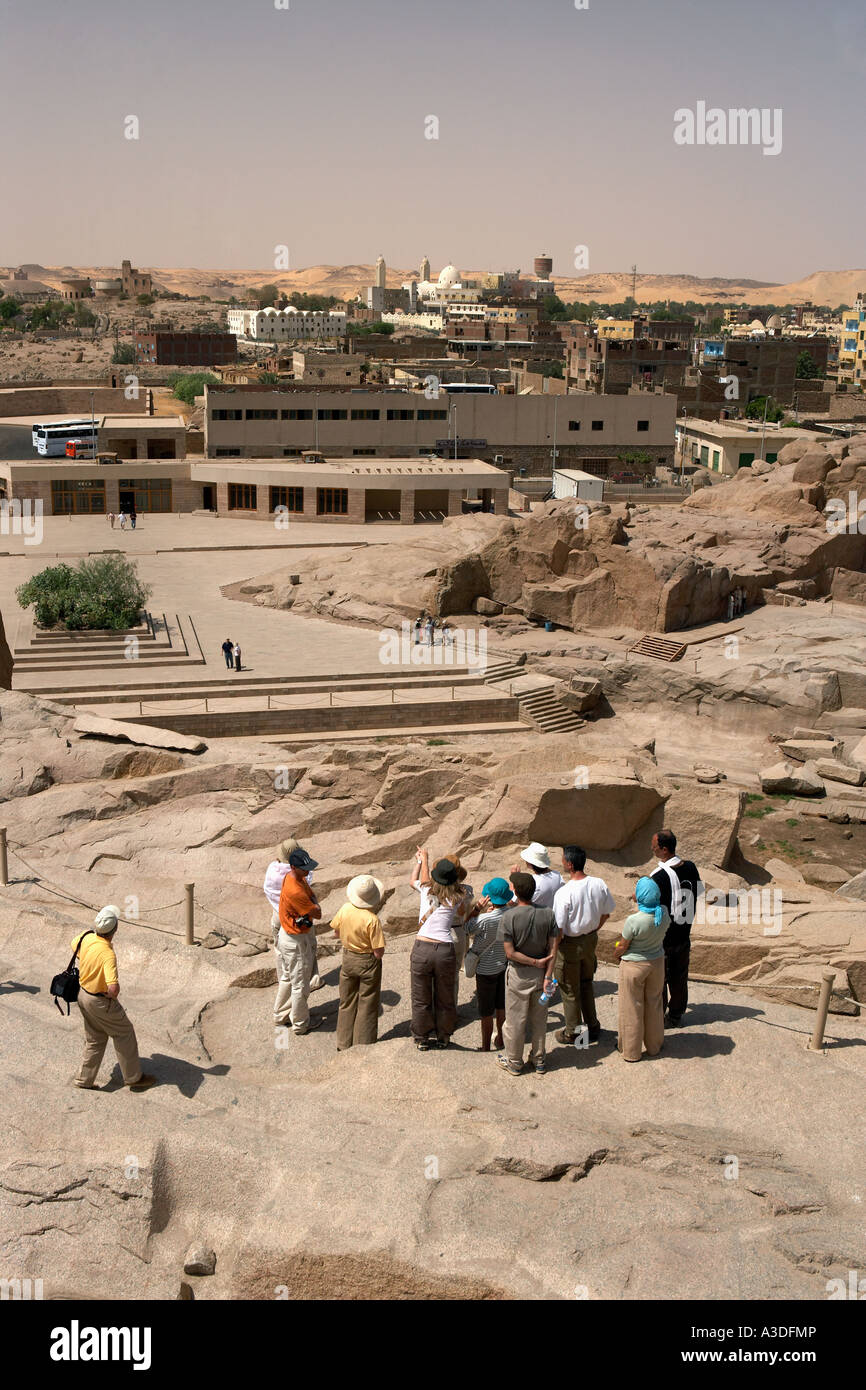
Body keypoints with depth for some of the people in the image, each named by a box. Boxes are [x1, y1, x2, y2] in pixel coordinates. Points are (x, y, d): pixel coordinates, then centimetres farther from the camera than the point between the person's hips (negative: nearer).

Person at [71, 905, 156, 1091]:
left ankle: (85, 1079, 31)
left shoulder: (86, 938, -11)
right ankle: (134, 1077, 26)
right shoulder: (108, 954, -34)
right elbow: (113, 987, -41)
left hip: (83, 994, 7)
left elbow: (74, 945, 16)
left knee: (95, 1038, 23)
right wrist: (112, 995, -19)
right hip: (100, 1002, -7)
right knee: (124, 1034, 13)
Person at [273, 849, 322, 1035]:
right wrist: (313, 902, -7)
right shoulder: (295, 891, -34)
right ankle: (300, 1024, 25)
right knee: (300, 984, 9)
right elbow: (317, 913, -24)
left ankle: (281, 1016, 41)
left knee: (287, 978, 25)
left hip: (287, 935, 10)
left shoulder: (295, 877, -3)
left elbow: (311, 897, 6)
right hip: (297, 941, -10)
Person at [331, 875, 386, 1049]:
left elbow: (337, 931, 5)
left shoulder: (345, 909, -13)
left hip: (348, 959, 5)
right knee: (367, 1007, 12)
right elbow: (379, 953, -23)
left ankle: (344, 1045, 30)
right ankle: (363, 1047, 18)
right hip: (368, 963, -5)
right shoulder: (372, 920, -28)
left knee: (347, 1004, 20)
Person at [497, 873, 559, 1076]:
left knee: (515, 1019, 11)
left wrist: (535, 962, -11)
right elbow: (553, 949, -8)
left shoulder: (509, 917, -19)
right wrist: (548, 976, -6)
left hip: (519, 974, -3)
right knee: (539, 1019, 18)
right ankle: (538, 1059, 30)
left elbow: (510, 953, -19)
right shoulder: (547, 914, -9)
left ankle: (514, 1062, 25)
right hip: (541, 974, 3)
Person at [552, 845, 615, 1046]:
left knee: (570, 990, 12)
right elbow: (606, 913, 4)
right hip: (591, 939, 6)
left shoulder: (564, 892, -27)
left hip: (570, 944, -6)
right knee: (586, 984, 25)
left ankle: (573, 1033, 25)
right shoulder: (599, 884, -9)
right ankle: (593, 1027, 34)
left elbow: (558, 927, -22)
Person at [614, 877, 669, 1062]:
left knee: (632, 1008, 12)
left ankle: (631, 1051, 26)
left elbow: (622, 947, -17)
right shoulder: (664, 913, -15)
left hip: (634, 966, -5)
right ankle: (654, 1046, 37)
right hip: (657, 962, 5)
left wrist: (616, 953, 4)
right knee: (654, 1005, 22)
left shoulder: (634, 920, -31)